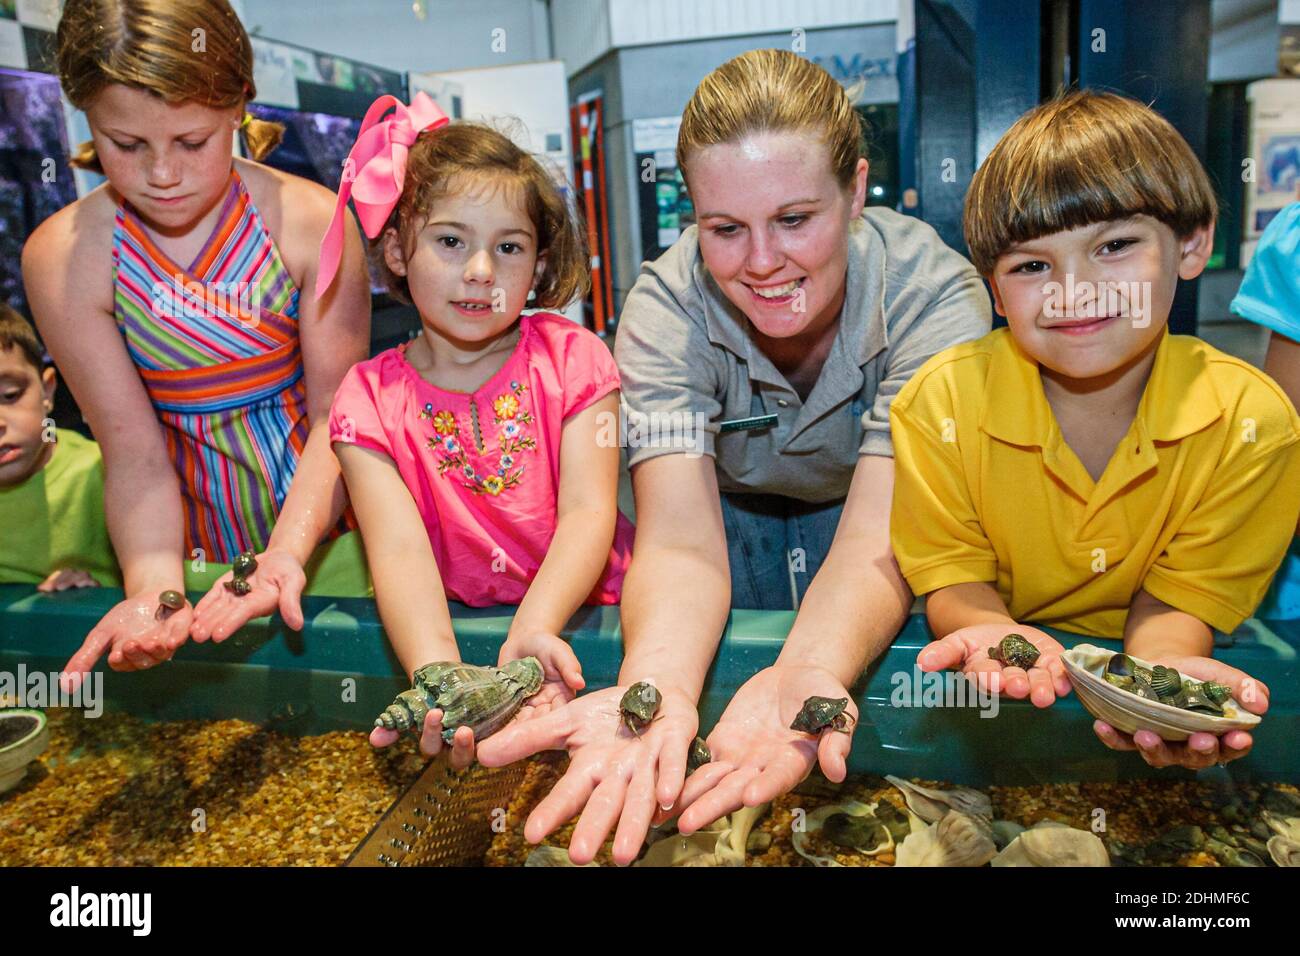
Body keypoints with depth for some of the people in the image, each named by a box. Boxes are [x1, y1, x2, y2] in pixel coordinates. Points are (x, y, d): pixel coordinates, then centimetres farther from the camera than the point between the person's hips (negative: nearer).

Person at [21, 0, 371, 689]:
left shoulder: (311, 221, -15)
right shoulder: (61, 256, -11)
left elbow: (336, 413, -14)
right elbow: (131, 448, -11)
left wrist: (287, 551, -26)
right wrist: (153, 585, -27)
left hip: (322, 517, 0)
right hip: (195, 546, 1)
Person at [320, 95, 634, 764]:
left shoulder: (572, 358, -2)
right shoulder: (370, 397, -2)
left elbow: (588, 513, -13)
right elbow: (399, 548, -16)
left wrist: (534, 631, -31)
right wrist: (440, 675, -35)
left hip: (581, 615, -1)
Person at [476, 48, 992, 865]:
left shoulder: (936, 293, -26)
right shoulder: (667, 306, -24)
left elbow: (875, 538, -35)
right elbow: (681, 542, -33)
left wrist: (806, 677, -55)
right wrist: (656, 691, -53)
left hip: (861, 512, 0)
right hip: (735, 511, 1)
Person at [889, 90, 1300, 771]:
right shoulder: (942, 401, -15)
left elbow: (1178, 595, -6)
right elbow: (955, 580, -9)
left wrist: (1163, 664, -28)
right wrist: (998, 635, -30)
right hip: (995, 691, -1)